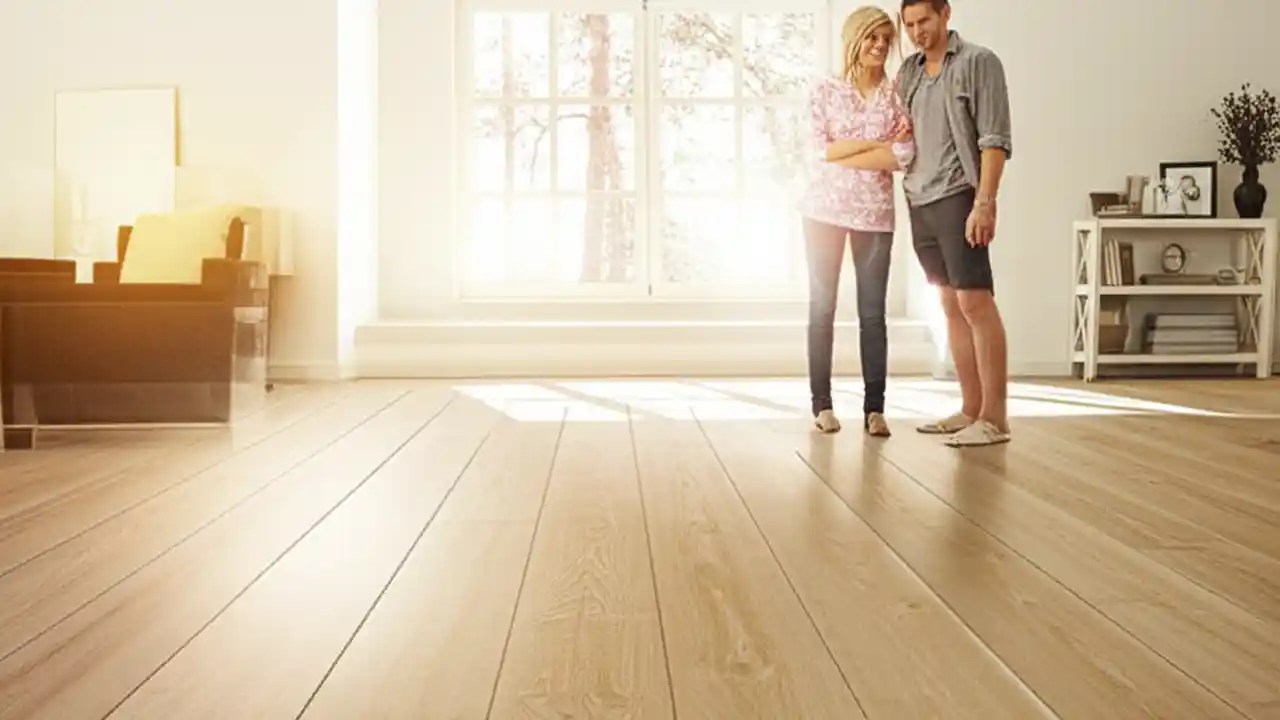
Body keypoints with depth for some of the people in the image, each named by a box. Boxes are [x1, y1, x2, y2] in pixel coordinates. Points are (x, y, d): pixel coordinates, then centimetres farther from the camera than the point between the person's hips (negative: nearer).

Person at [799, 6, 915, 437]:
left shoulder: (898, 95, 4)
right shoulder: (825, 91, 4)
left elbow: (903, 156, -8)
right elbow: (821, 150, -6)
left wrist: (842, 153, -10)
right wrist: (877, 143, -9)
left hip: (876, 213, 0)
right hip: (825, 208, 0)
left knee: (873, 312, 2)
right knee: (822, 307, 3)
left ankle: (874, 408, 6)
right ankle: (822, 403, 10)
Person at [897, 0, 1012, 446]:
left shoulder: (978, 62, -3)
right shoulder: (907, 72, 15)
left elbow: (995, 140, -9)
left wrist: (984, 203, -17)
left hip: (958, 198, -6)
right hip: (919, 203, 7)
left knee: (975, 302, -9)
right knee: (951, 306, 9)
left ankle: (995, 417, -6)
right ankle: (971, 410, 15)